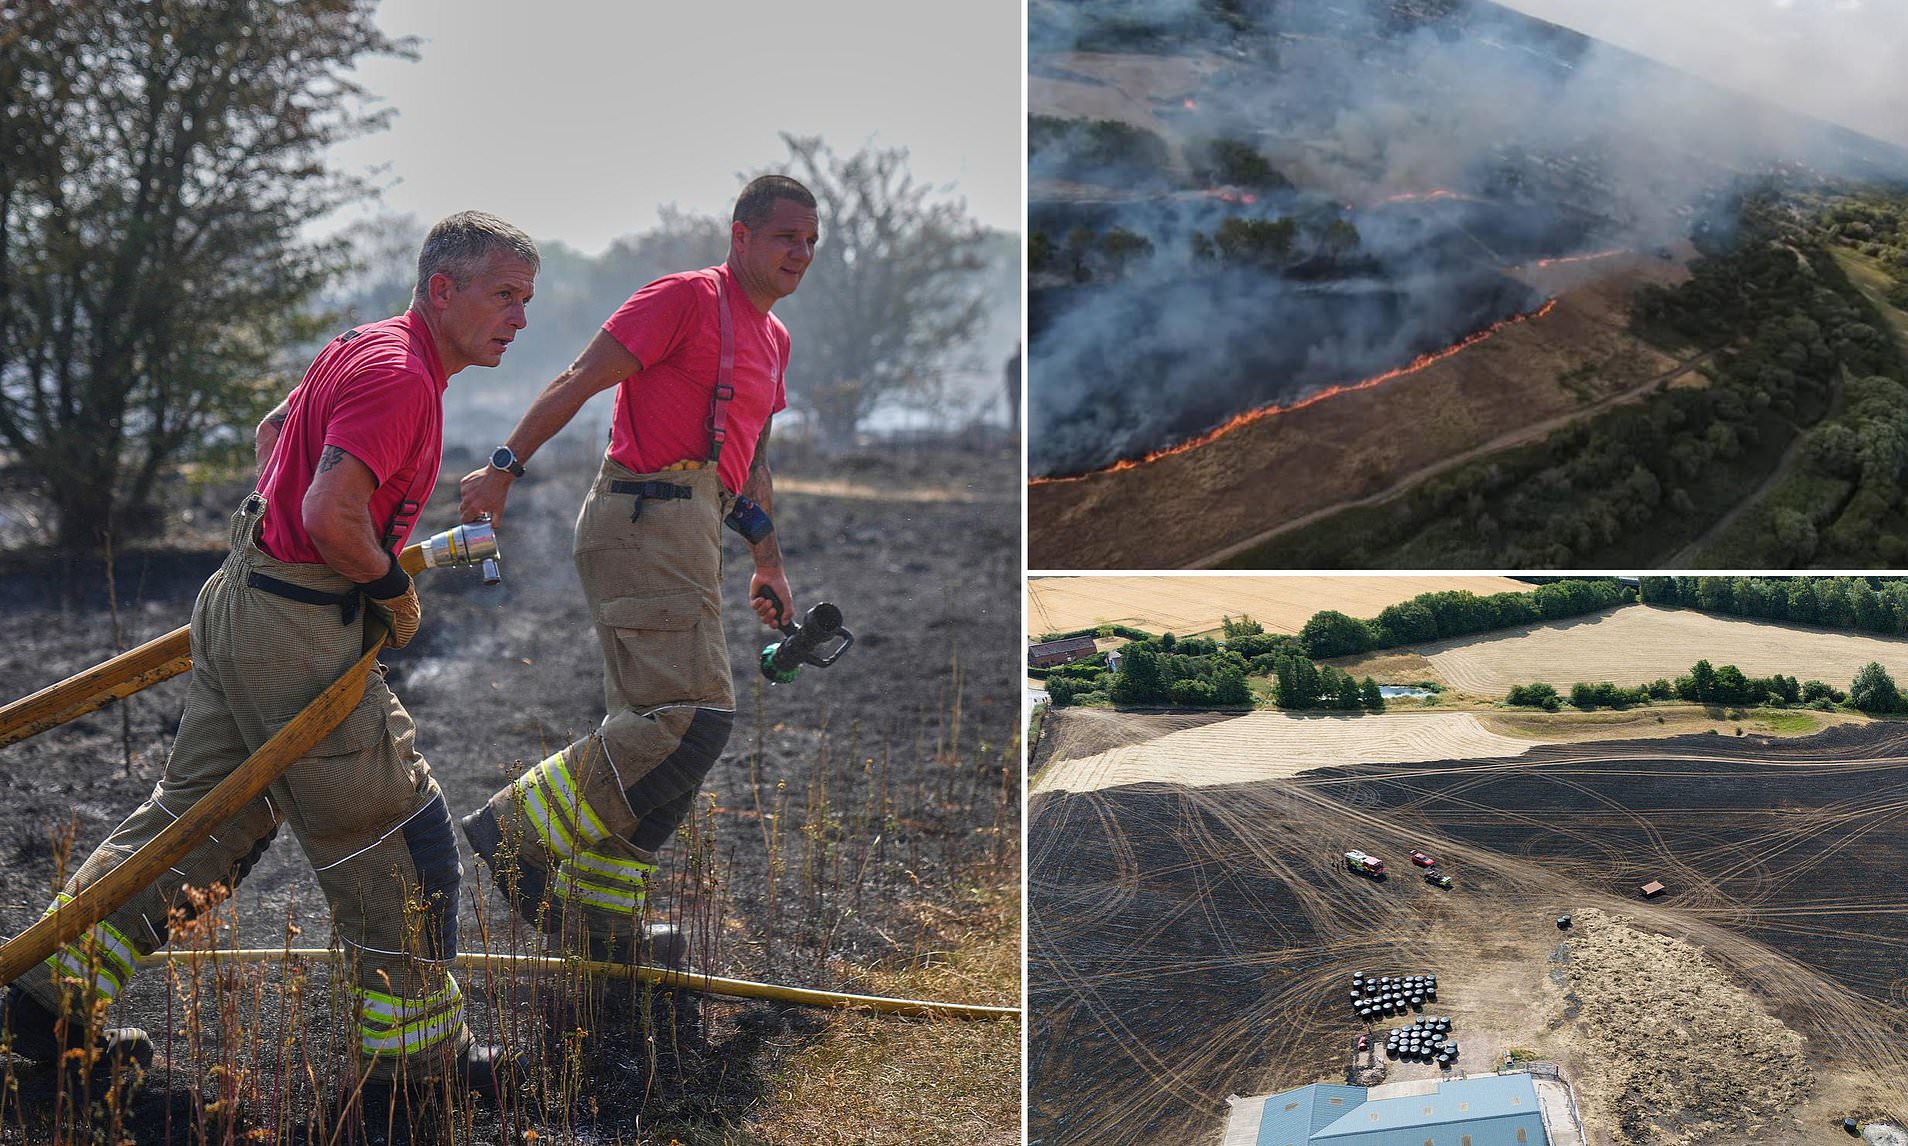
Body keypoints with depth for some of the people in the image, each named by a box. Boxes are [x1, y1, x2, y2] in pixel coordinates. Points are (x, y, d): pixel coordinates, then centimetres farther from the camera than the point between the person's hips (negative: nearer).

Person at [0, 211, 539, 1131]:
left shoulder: (369, 348, 14)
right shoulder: (399, 373, -19)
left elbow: (273, 430, 31)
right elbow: (332, 515, -29)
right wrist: (395, 590, -13)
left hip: (243, 605, 10)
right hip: (300, 630, -10)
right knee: (400, 840, -1)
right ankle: (417, 1061, 8)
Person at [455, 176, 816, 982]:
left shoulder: (773, 339, 22)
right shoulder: (685, 297, -5)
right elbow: (579, 381, -10)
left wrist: (769, 563, 27)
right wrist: (506, 466, -16)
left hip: (691, 529, 10)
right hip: (647, 515, -10)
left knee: (651, 726, 10)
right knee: (692, 714, -20)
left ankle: (598, 915, 15)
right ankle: (517, 830, -13)